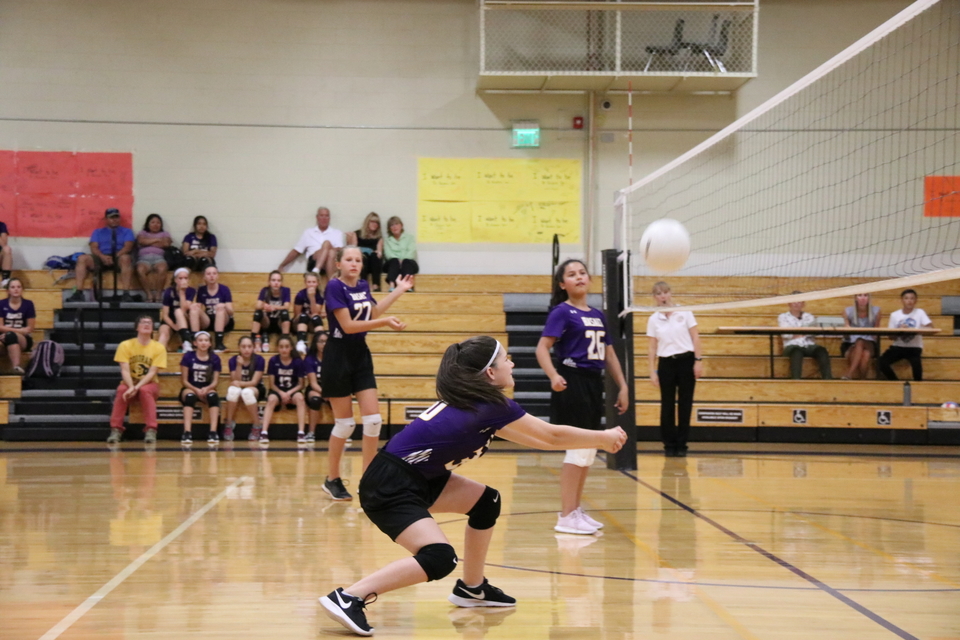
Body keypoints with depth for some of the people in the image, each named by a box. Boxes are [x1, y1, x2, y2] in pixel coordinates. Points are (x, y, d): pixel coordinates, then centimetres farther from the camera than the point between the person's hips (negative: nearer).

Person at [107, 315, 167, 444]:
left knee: (145, 391, -35)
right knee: (122, 390, -33)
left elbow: (152, 372, -12)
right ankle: (116, 430, -33)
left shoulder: (159, 348, -5)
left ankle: (151, 431, -38)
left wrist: (137, 387, -27)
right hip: (129, 383, 1)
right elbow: (125, 370, -11)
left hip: (149, 384, -1)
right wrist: (131, 387, -29)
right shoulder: (125, 345, -4)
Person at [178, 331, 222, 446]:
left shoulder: (215, 358, 2)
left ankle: (213, 432, -41)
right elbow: (184, 380, -4)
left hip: (207, 390, 2)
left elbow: (215, 381, 1)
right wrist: (196, 390, -21)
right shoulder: (188, 357, -4)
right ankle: (187, 433, -48)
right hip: (190, 389, -2)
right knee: (190, 395, -37)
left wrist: (207, 388, -22)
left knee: (213, 395, -33)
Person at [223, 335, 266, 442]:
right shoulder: (233, 360, -5)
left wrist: (241, 383, -33)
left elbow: (254, 382, -15)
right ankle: (229, 425, -25)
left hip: (256, 389, -2)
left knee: (247, 391, -38)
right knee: (233, 389, -35)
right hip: (239, 390, 2)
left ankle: (256, 427, -25)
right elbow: (235, 381, -12)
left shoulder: (259, 360, -11)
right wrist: (239, 365, -25)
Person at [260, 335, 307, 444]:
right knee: (272, 399, -33)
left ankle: (300, 433, -36)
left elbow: (300, 384, 0)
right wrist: (281, 394, -19)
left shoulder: (298, 362, -4)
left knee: (299, 398, -33)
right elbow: (272, 384, -2)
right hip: (277, 390, 0)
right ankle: (263, 433, -41)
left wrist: (289, 393, -17)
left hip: (293, 391, 0)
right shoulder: (273, 361, -4)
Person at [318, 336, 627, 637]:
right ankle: (349, 597, -23)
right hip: (389, 488, -10)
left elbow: (538, 438, 23)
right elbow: (553, 435, -5)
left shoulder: (471, 399, 12)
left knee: (486, 501, 16)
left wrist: (595, 440, 24)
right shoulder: (491, 405, -14)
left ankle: (471, 589, 27)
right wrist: (604, 438, 9)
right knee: (440, 558, -24)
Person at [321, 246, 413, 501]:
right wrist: (385, 322, -22)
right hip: (339, 358, -7)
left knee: (373, 419, -1)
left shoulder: (363, 286, 8)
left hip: (361, 356, 7)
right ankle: (332, 480, 15)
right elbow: (348, 326, -20)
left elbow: (373, 313, 23)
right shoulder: (335, 286, -14)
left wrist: (399, 290, 24)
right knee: (345, 423, -1)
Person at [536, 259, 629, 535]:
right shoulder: (562, 312, -7)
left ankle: (576, 509, 24)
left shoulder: (598, 315, 14)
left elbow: (609, 354, 19)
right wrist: (553, 376, -33)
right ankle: (566, 517, -4)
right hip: (572, 384, -8)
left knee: (589, 450, 13)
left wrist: (623, 386, 15)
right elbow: (542, 347, -17)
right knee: (579, 449, -9)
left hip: (594, 384, 8)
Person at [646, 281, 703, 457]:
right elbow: (652, 348, 5)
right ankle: (669, 445, 9)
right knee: (667, 405, 0)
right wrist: (652, 372, 0)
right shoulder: (653, 319, 4)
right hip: (666, 363, 1)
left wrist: (698, 360, -8)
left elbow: (695, 338, 0)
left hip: (686, 361, -1)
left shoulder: (684, 313, 0)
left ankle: (681, 445, 8)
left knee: (685, 405, 1)